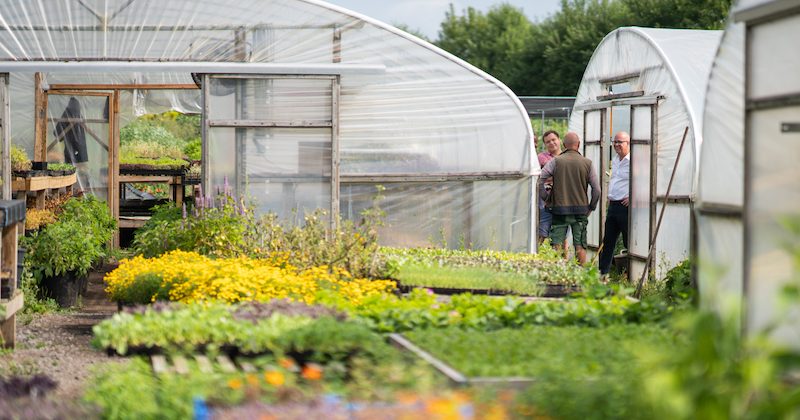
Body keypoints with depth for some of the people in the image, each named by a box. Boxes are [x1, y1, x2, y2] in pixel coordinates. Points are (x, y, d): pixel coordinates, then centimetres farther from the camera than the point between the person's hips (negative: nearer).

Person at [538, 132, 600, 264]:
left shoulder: (555, 161, -3)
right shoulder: (587, 163, 0)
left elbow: (539, 180, -10)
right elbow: (596, 189, 0)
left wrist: (547, 199, 1)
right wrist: (591, 207, 13)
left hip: (560, 209, -1)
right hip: (581, 210, 1)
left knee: (557, 245, 2)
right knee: (580, 246, 4)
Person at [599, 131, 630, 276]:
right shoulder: (615, 160, 15)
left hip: (626, 206, -9)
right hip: (613, 205, 9)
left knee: (629, 242, -1)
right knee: (608, 241, 10)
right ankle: (602, 272, 15)